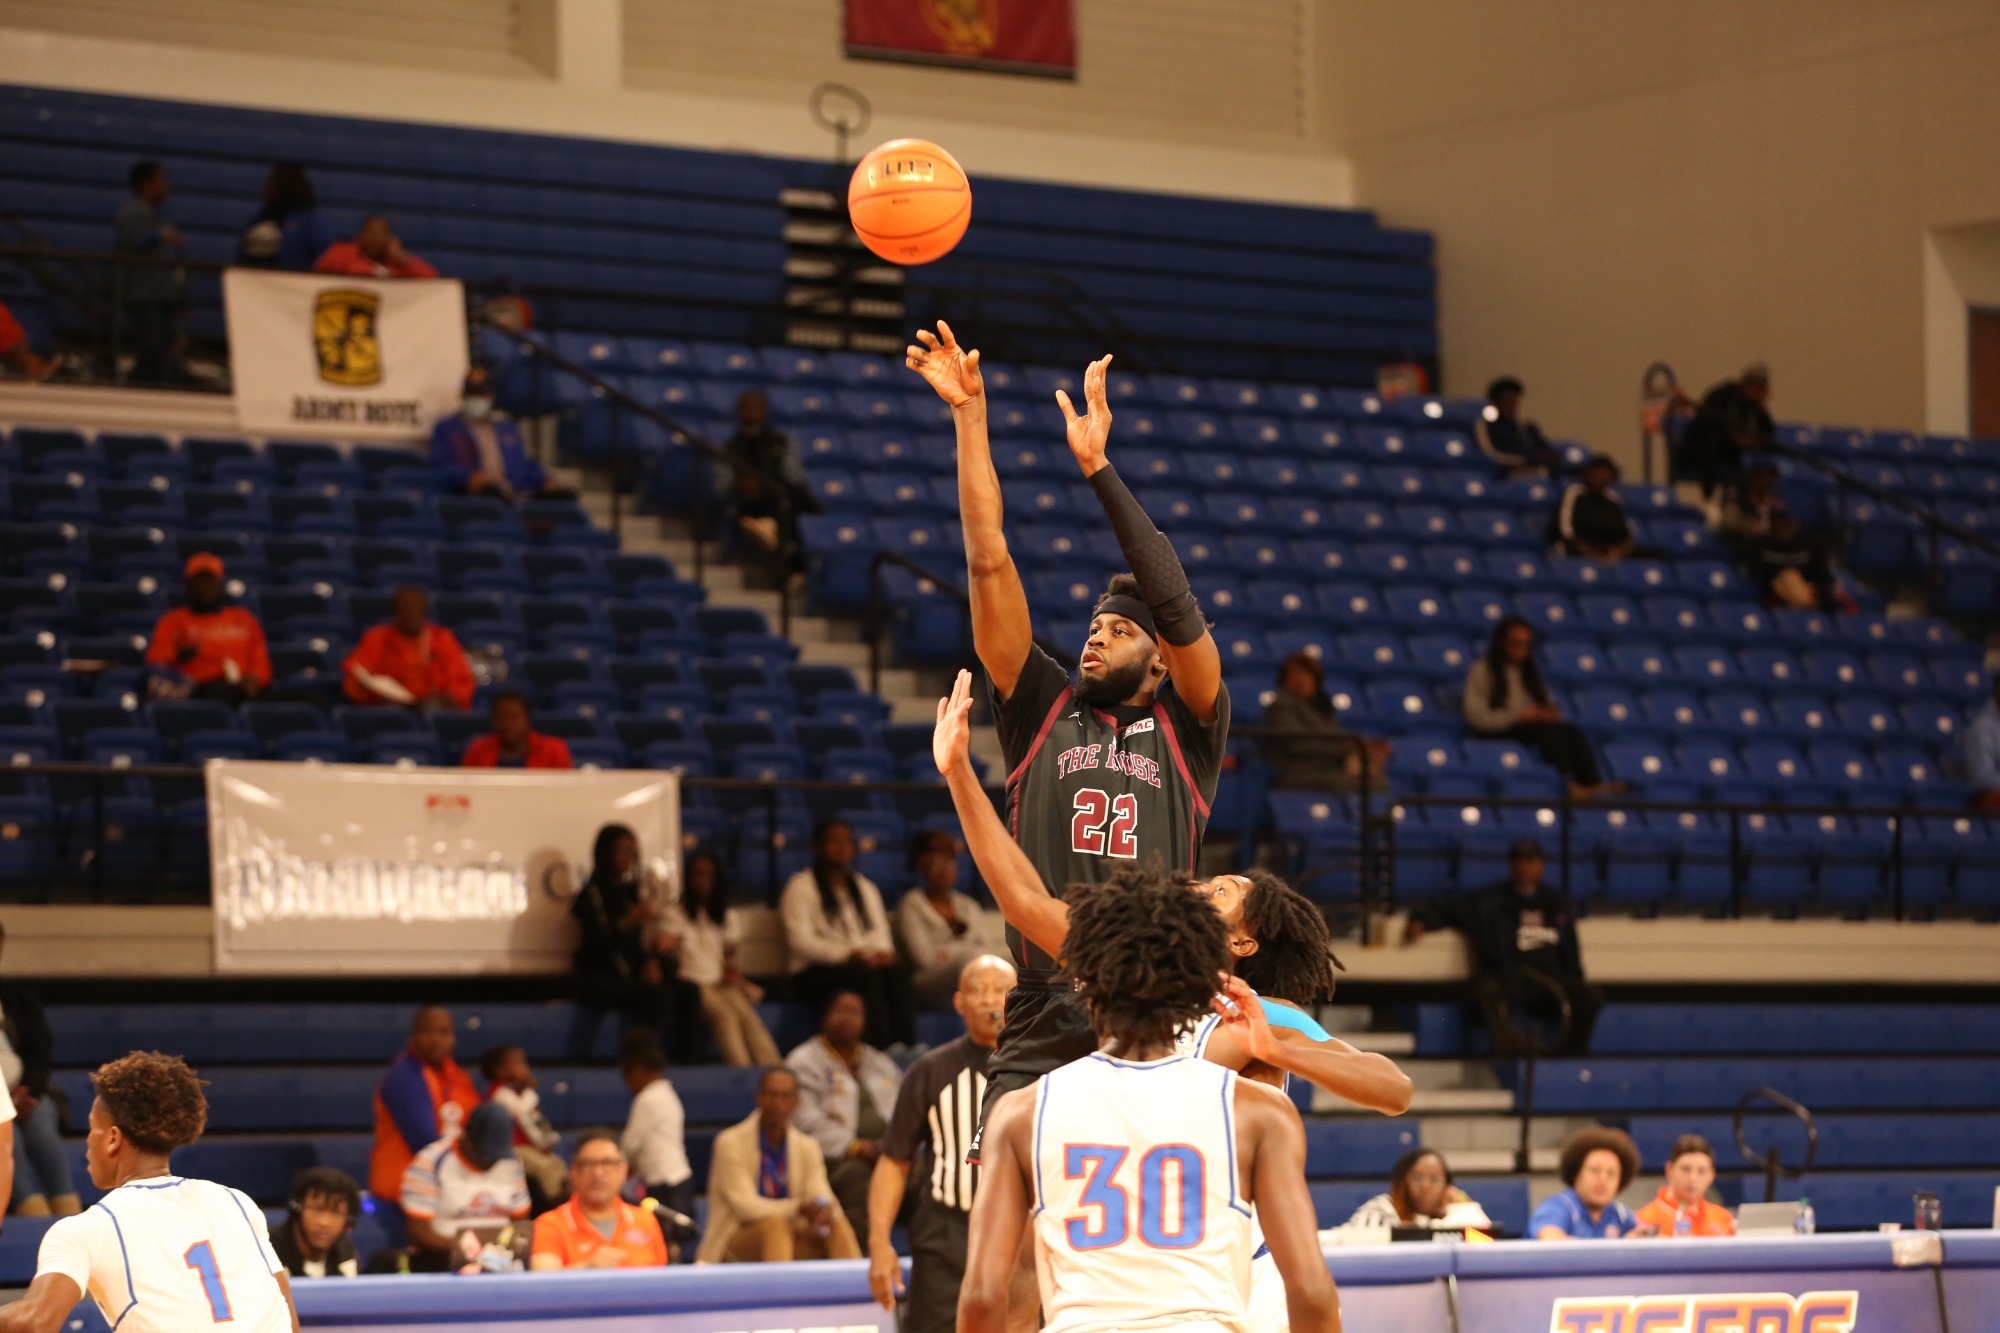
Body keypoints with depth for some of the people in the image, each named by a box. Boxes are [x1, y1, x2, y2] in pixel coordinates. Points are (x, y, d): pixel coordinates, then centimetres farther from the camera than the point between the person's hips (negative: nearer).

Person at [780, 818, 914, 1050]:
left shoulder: (865, 887, 25)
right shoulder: (800, 887, 5)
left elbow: (880, 934, 15)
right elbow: (801, 941, -8)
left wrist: (882, 953, -11)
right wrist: (848, 954, -21)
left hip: (866, 964, 5)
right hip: (813, 976, -5)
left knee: (898, 972, -29)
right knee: (867, 976, -36)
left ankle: (906, 1046, -45)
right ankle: (881, 1047, -49)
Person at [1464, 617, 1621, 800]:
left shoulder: (1529, 672, 24)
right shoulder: (1482, 671, 4)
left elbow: (1548, 705, 22)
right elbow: (1476, 716, -8)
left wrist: (1550, 714, -4)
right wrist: (1518, 716, -17)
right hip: (1498, 732, -5)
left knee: (1572, 731, -27)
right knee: (1547, 730, -35)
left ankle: (1591, 783, -45)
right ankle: (1568, 784, -49)